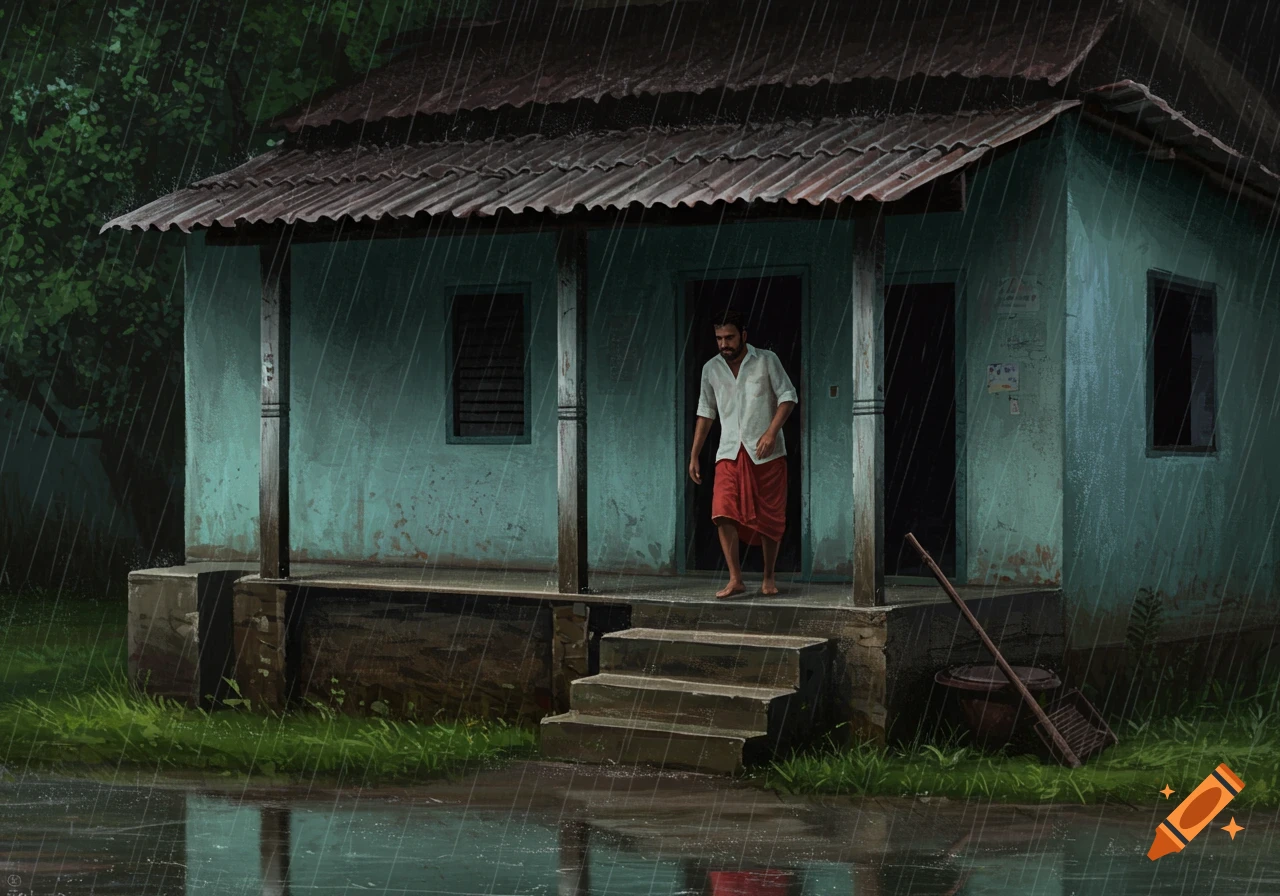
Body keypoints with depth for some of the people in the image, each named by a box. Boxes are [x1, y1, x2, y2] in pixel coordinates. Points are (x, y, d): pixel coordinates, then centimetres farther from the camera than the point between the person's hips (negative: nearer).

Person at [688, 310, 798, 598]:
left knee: (769, 517, 3)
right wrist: (694, 455, 12)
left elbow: (788, 397, -2)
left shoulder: (766, 360, 0)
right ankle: (735, 579, -11)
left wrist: (772, 431, -17)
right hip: (730, 452, 2)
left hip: (766, 453, -2)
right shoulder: (711, 369, 9)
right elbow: (706, 413, 15)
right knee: (723, 513, -14)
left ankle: (769, 577, 19)